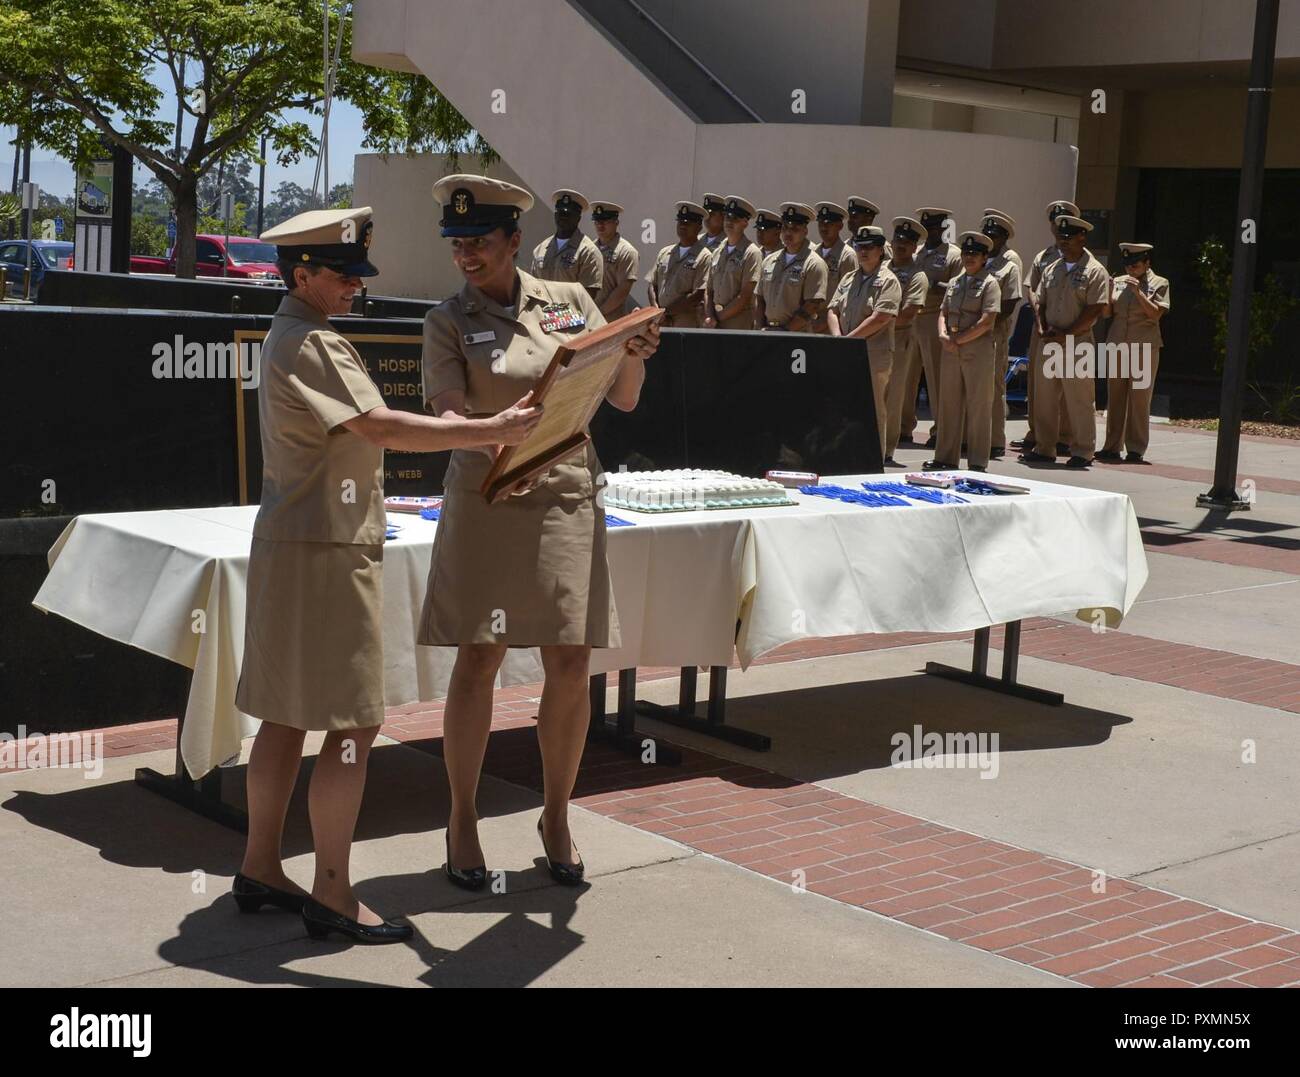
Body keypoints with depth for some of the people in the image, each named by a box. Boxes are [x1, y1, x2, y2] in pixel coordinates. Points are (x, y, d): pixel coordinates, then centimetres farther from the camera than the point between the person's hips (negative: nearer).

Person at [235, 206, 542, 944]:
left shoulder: (294, 338, 18)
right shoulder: (311, 346, -15)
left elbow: (359, 434, 20)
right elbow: (380, 427, -26)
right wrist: (492, 430, -25)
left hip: (295, 544, 11)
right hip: (325, 552, -11)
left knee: (288, 716, 15)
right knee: (354, 723, -6)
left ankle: (261, 869, 23)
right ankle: (333, 895, -1)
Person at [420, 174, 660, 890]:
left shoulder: (569, 302, 8)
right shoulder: (449, 320, 2)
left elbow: (622, 400, 8)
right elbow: (447, 410, -12)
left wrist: (635, 356, -12)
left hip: (567, 497, 2)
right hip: (486, 500, -2)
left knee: (570, 667, 2)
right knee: (477, 663, 0)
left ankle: (556, 817, 21)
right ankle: (462, 820, 16)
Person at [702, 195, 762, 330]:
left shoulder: (752, 253, -5)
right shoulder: (718, 252, 15)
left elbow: (745, 297, -11)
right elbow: (708, 291, 14)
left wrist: (718, 318, -8)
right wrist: (709, 317, -4)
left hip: (740, 325, -6)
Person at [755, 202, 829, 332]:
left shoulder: (814, 264, -3)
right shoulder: (769, 261, 15)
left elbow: (812, 308, -10)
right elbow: (760, 301, 15)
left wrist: (785, 331, -12)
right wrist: (760, 330, 1)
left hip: (799, 336, -5)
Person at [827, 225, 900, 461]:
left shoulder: (887, 281, -3)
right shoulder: (849, 279, 19)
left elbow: (880, 318, -14)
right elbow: (833, 310, 13)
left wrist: (849, 339, -14)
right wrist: (837, 337, -6)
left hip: (874, 356, -6)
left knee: (873, 414, -5)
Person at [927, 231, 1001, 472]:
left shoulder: (989, 283, -3)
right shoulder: (954, 283, 16)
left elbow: (987, 321, -12)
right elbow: (943, 313, 15)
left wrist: (958, 339, -11)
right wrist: (944, 335, -6)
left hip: (978, 350, -6)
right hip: (951, 351, 6)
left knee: (978, 407, -2)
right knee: (949, 404, 8)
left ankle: (977, 462, 2)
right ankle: (946, 457, 14)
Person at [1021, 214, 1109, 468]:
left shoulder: (1095, 271, -5)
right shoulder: (1052, 270, 14)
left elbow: (1094, 310, -12)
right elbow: (1040, 302, 15)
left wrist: (1065, 334, -15)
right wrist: (1044, 329, -3)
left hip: (1078, 344, -6)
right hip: (1049, 343, 6)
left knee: (1080, 401, -3)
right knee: (1044, 397, 9)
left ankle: (1082, 452, 4)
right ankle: (1044, 449, 17)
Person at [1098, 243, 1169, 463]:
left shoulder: (1159, 284, 2)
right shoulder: (1118, 282, 12)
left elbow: (1156, 314, -8)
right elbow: (1107, 312, 11)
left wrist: (1139, 292, -16)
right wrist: (1109, 293, -6)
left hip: (1144, 348, -4)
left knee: (1139, 399, -2)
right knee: (1114, 397, 5)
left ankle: (1136, 449, 3)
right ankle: (1112, 446, 11)